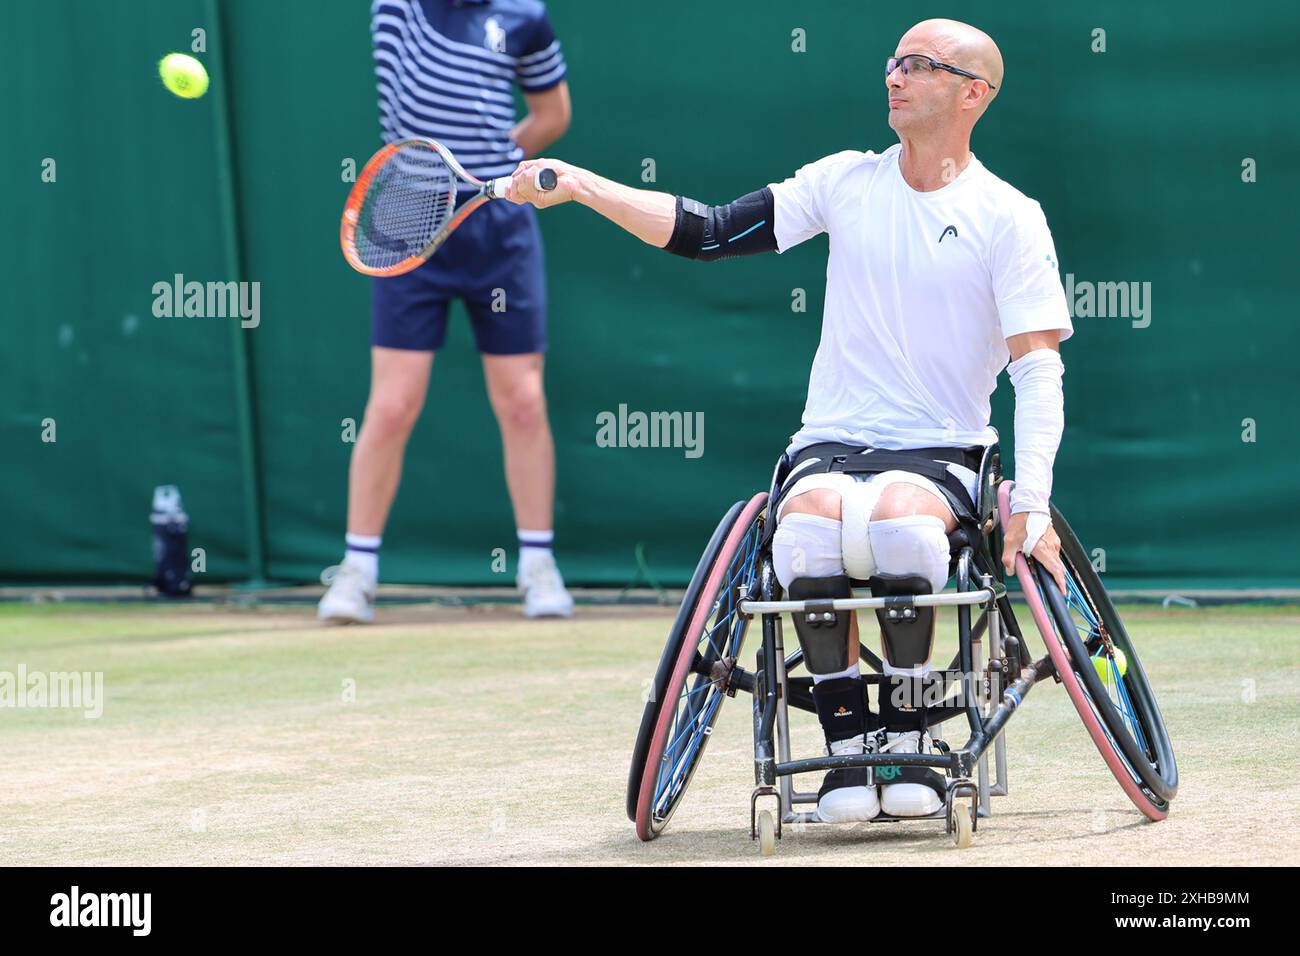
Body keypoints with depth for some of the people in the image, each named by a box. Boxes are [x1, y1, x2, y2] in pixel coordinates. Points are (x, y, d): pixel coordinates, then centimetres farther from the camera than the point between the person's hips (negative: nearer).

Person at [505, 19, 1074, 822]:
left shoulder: (1010, 218, 1)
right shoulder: (847, 182, 11)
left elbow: (1038, 365, -6)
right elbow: (708, 233, 9)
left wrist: (1031, 504, -18)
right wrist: (579, 185, -1)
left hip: (941, 454, -2)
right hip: (832, 445, 2)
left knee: (898, 520, -37)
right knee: (812, 523, -33)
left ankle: (907, 735, -17)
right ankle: (847, 737, -19)